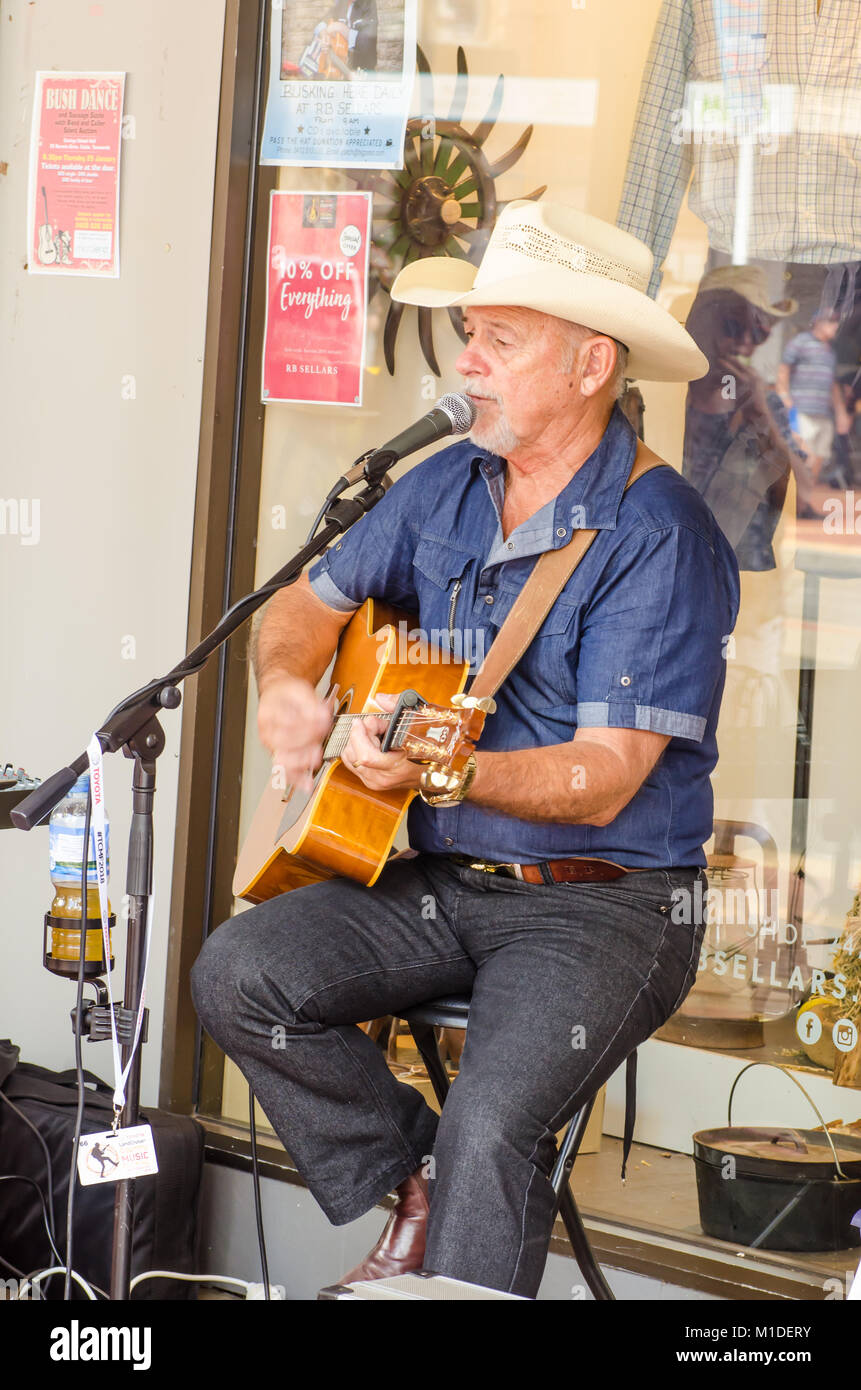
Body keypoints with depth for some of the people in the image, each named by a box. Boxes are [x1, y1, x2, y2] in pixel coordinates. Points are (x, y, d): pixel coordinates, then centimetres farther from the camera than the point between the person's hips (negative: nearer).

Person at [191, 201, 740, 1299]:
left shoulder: (658, 535, -15)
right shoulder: (446, 489, 8)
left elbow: (603, 782, -20)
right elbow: (311, 602, 21)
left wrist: (440, 772, -34)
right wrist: (286, 685, -2)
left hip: (601, 905, -7)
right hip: (442, 880, 7)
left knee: (489, 1132, -29)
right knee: (237, 972, -14)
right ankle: (415, 1194, 2)